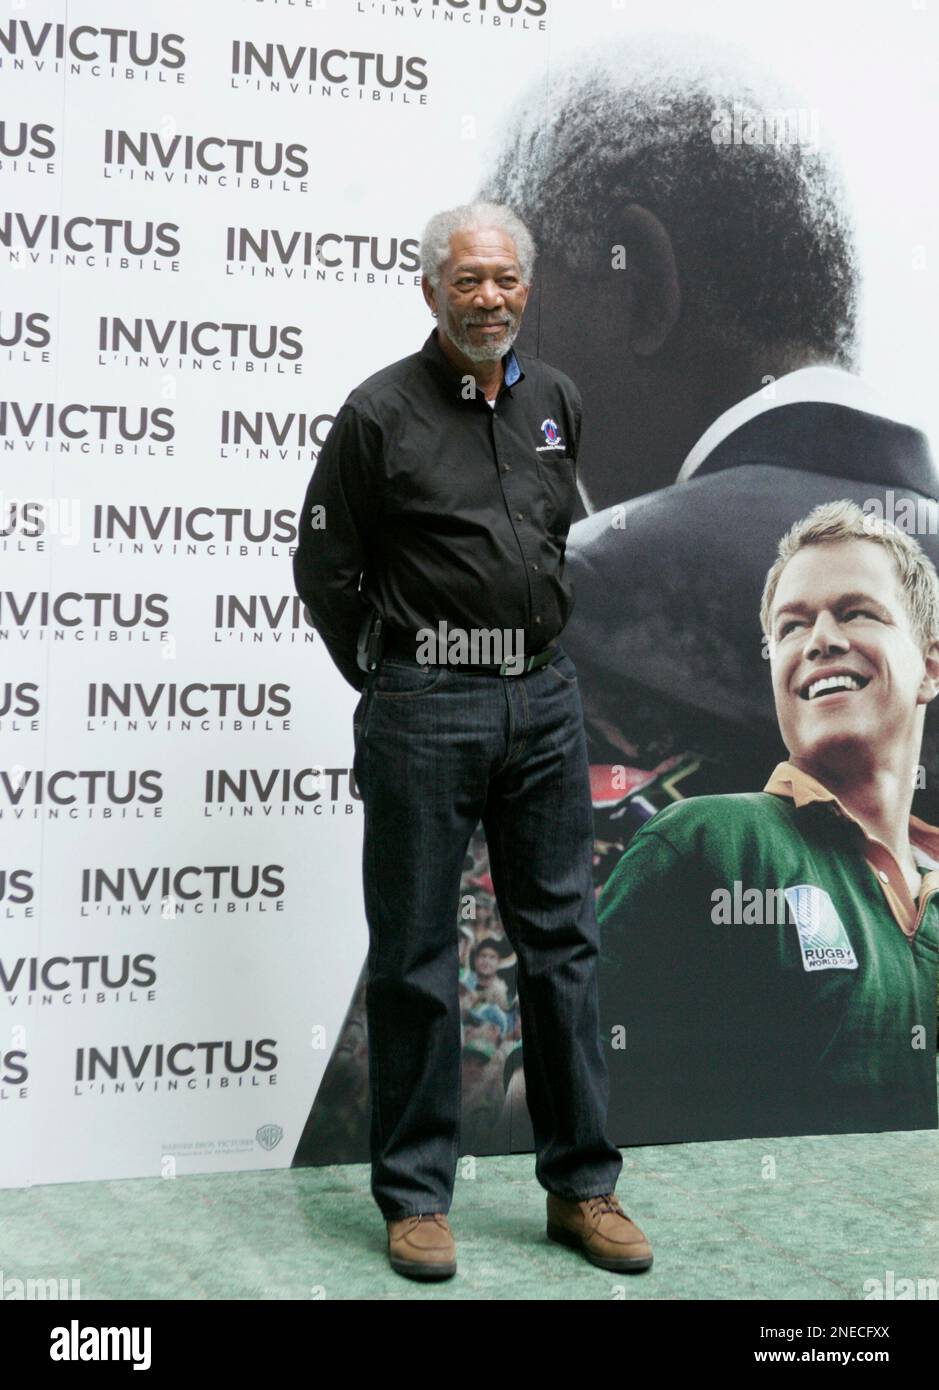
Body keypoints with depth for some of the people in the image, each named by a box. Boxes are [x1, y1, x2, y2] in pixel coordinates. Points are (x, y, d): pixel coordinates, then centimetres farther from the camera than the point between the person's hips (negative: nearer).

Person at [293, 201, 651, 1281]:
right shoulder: (382, 411, -5)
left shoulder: (557, 402, 10)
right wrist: (389, 681, 7)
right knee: (415, 955, 3)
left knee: (562, 944, 8)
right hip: (425, 708, -4)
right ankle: (415, 1197, 14)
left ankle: (581, 1187, 18)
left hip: (544, 700, 5)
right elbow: (324, 565, 1)